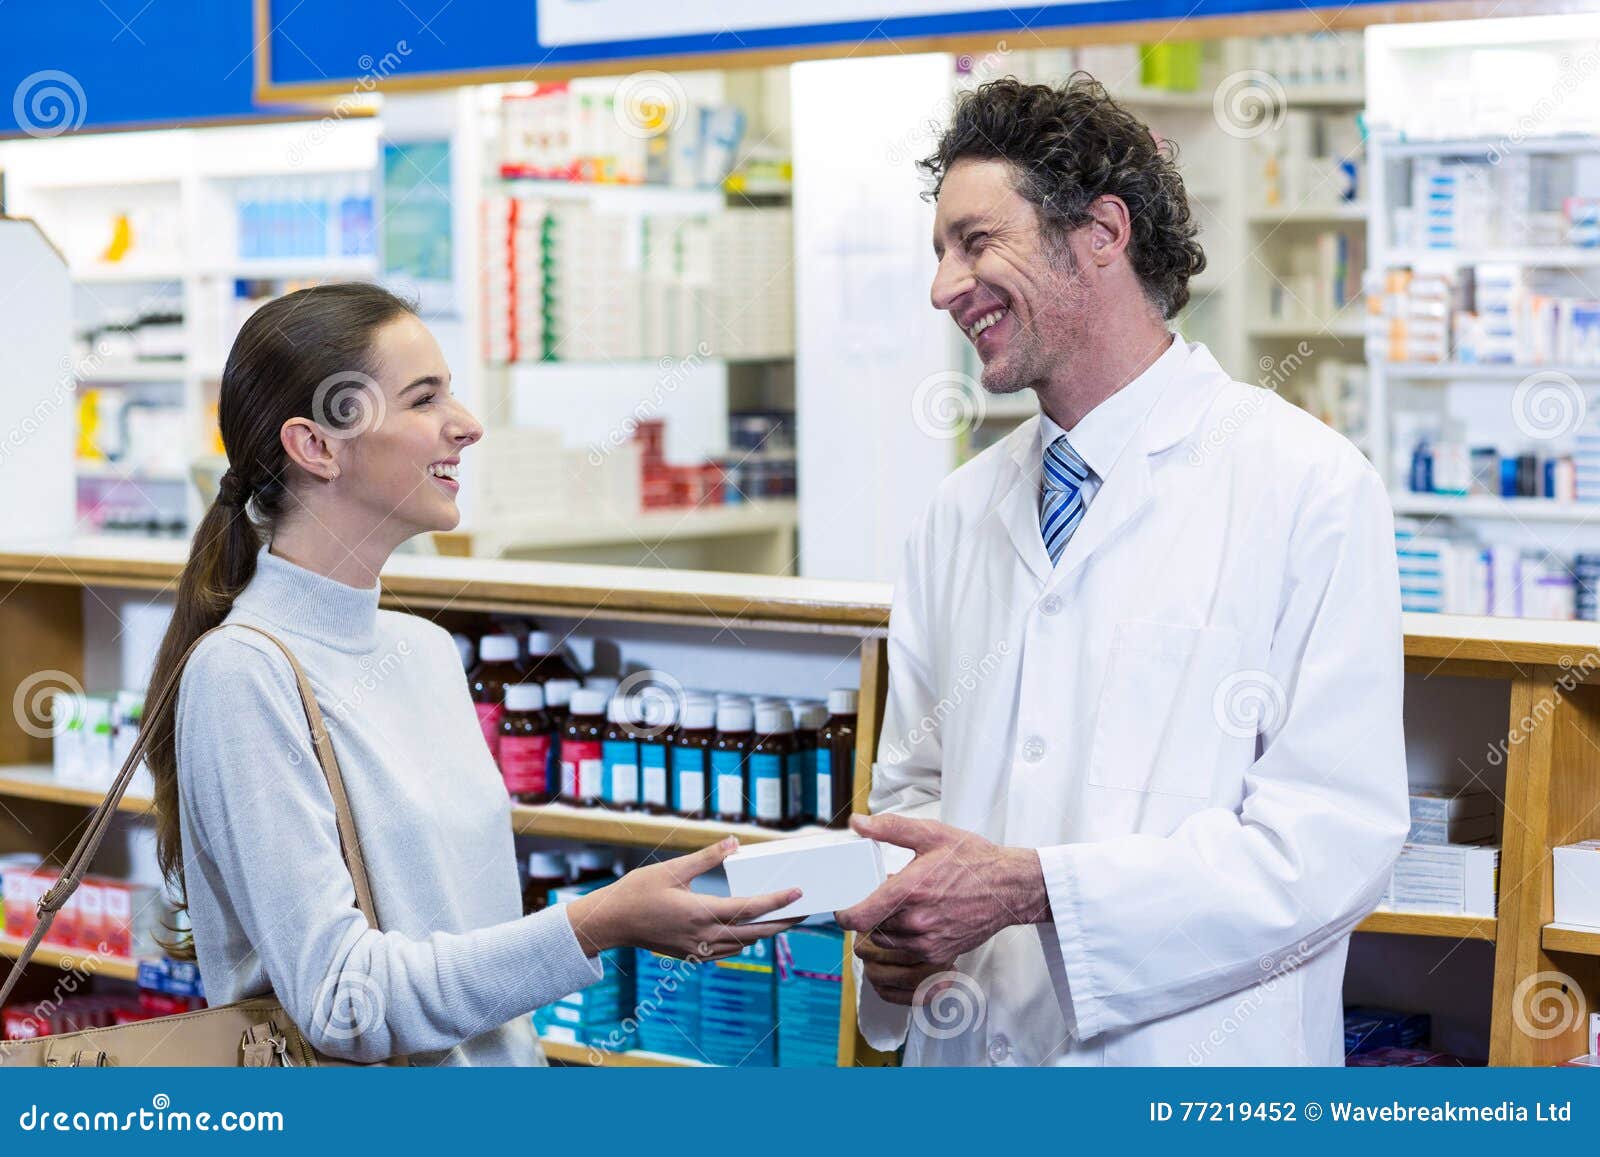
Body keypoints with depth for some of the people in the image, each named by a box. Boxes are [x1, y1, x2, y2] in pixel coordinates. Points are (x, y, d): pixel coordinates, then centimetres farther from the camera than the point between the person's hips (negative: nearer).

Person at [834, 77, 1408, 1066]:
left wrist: (1030, 888, -23)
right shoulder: (959, 517, 8)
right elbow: (915, 782, 12)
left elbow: (1334, 837, -17)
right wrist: (897, 931, -9)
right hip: (963, 1058, 5)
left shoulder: (1311, 490, -10)